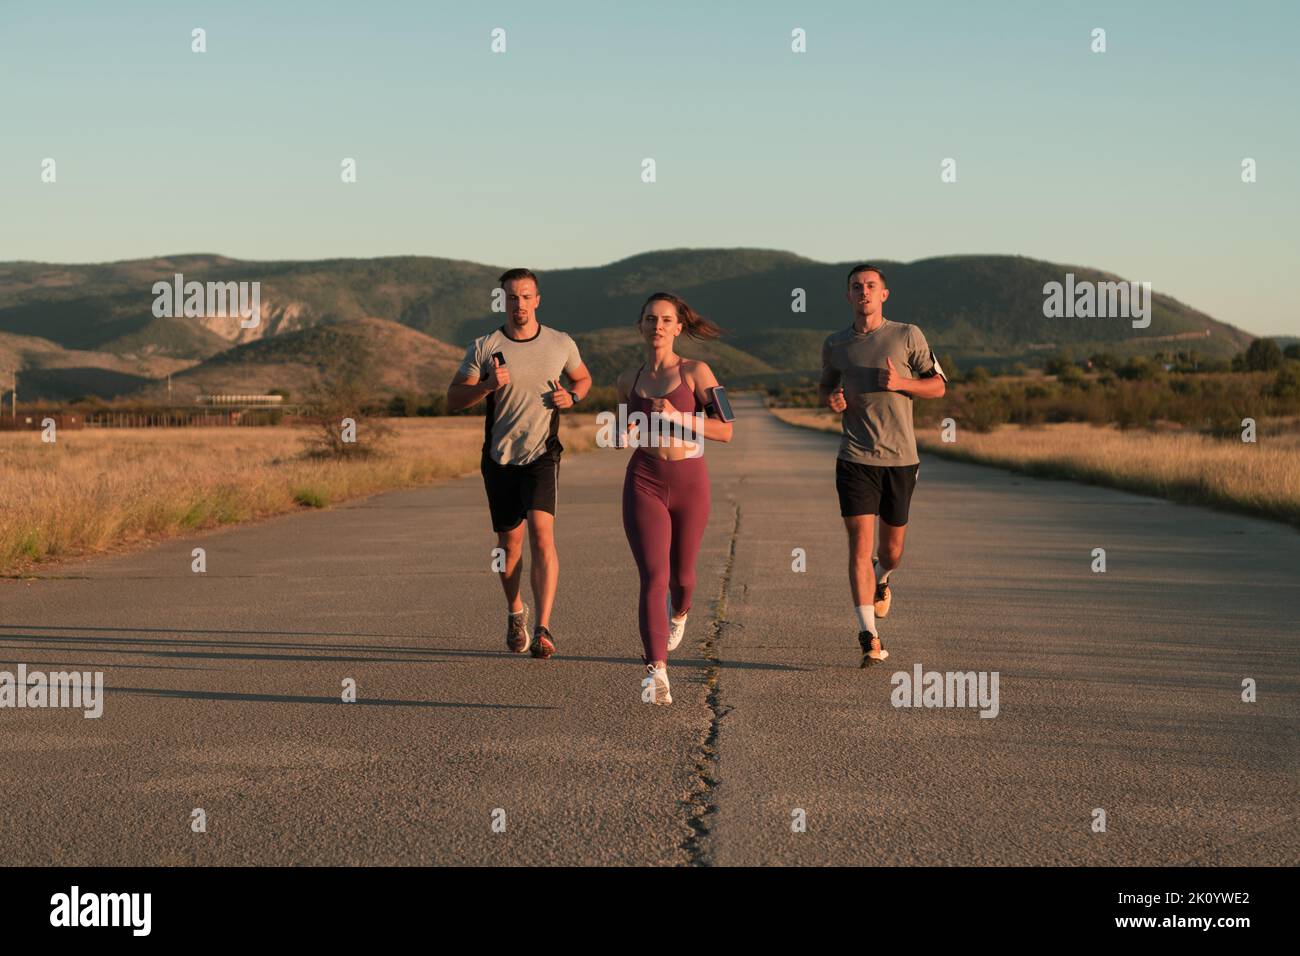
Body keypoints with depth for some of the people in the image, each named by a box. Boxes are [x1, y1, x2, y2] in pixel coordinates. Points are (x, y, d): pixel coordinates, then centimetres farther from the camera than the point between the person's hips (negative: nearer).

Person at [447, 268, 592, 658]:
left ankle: (542, 629, -23)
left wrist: (571, 397, -5)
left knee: (541, 533, -20)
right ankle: (515, 612, 37)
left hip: (542, 455, -1)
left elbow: (583, 379, 19)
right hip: (499, 459, 1)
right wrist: (488, 386, -23)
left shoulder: (561, 344, 0)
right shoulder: (484, 347, -3)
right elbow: (453, 399, -4)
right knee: (509, 544, 10)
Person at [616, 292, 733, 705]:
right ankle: (656, 672, -28)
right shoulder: (629, 380, 8)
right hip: (644, 484, 0)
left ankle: (680, 613, 55)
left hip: (689, 484, 0)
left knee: (680, 574, 18)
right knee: (653, 578, -17)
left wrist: (677, 418, -19)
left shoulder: (696, 372, -3)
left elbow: (726, 431, -8)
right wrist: (628, 433, 0)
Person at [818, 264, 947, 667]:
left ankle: (882, 579, 48)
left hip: (900, 458, 0)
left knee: (892, 548, 11)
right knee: (860, 543, -12)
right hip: (855, 459, 0)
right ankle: (868, 636, -12)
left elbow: (938, 386, 4)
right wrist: (830, 398, -1)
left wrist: (901, 383, -15)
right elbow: (825, 385, 23)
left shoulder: (907, 336, 1)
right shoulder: (835, 345, 6)